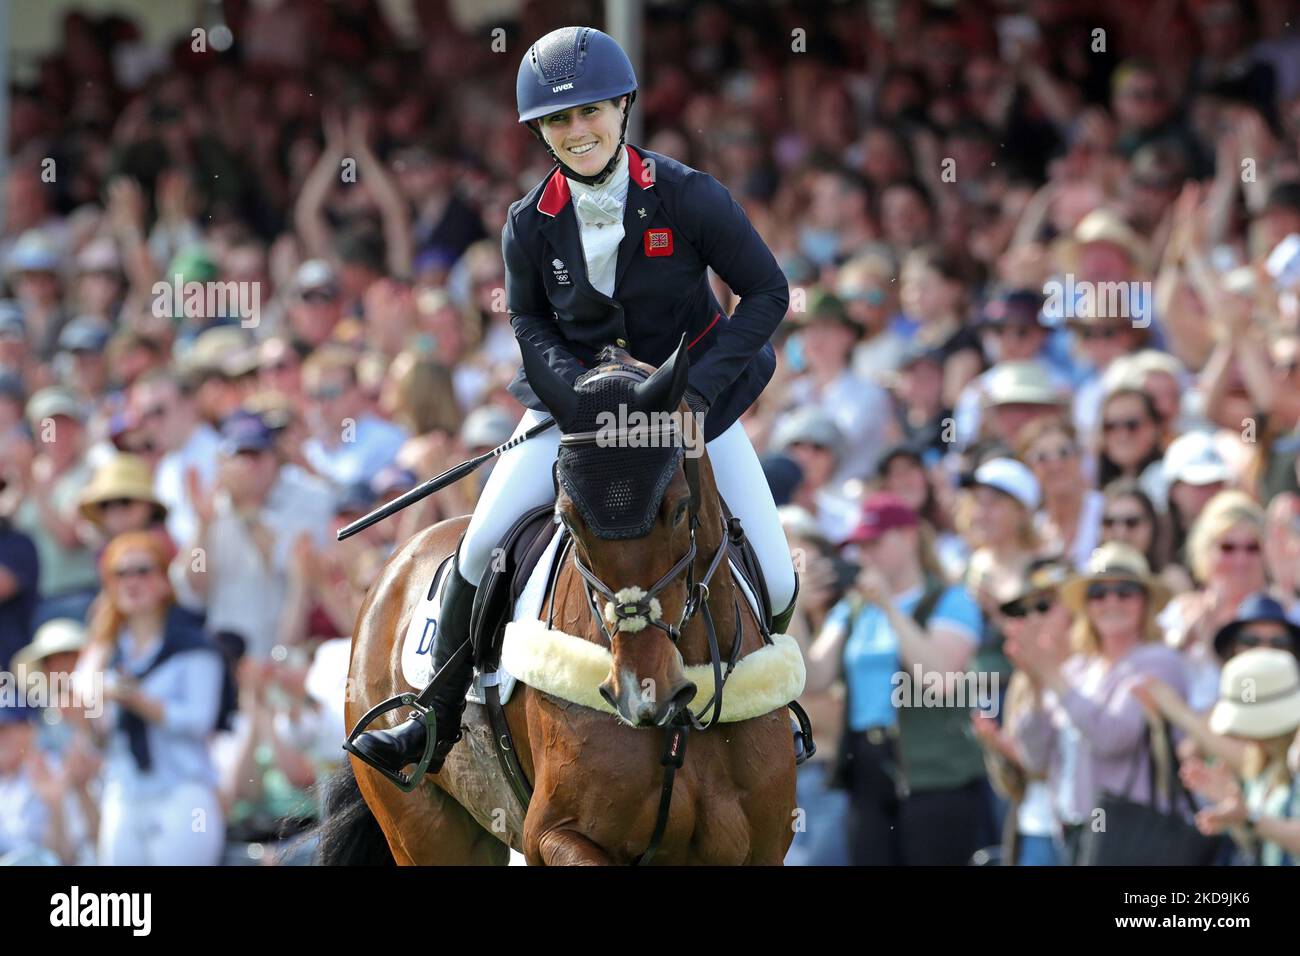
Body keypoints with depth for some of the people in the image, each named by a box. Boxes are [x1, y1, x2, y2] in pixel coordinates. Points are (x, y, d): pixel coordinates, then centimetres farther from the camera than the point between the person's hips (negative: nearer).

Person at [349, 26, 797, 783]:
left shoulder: (688, 197, -20)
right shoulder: (532, 223, -13)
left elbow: (768, 293, -13)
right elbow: (529, 319, 4)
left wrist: (697, 388, -22)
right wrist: (577, 383, -16)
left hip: (694, 393, -1)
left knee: (775, 581, -8)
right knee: (483, 545, -13)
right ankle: (438, 725, 4)